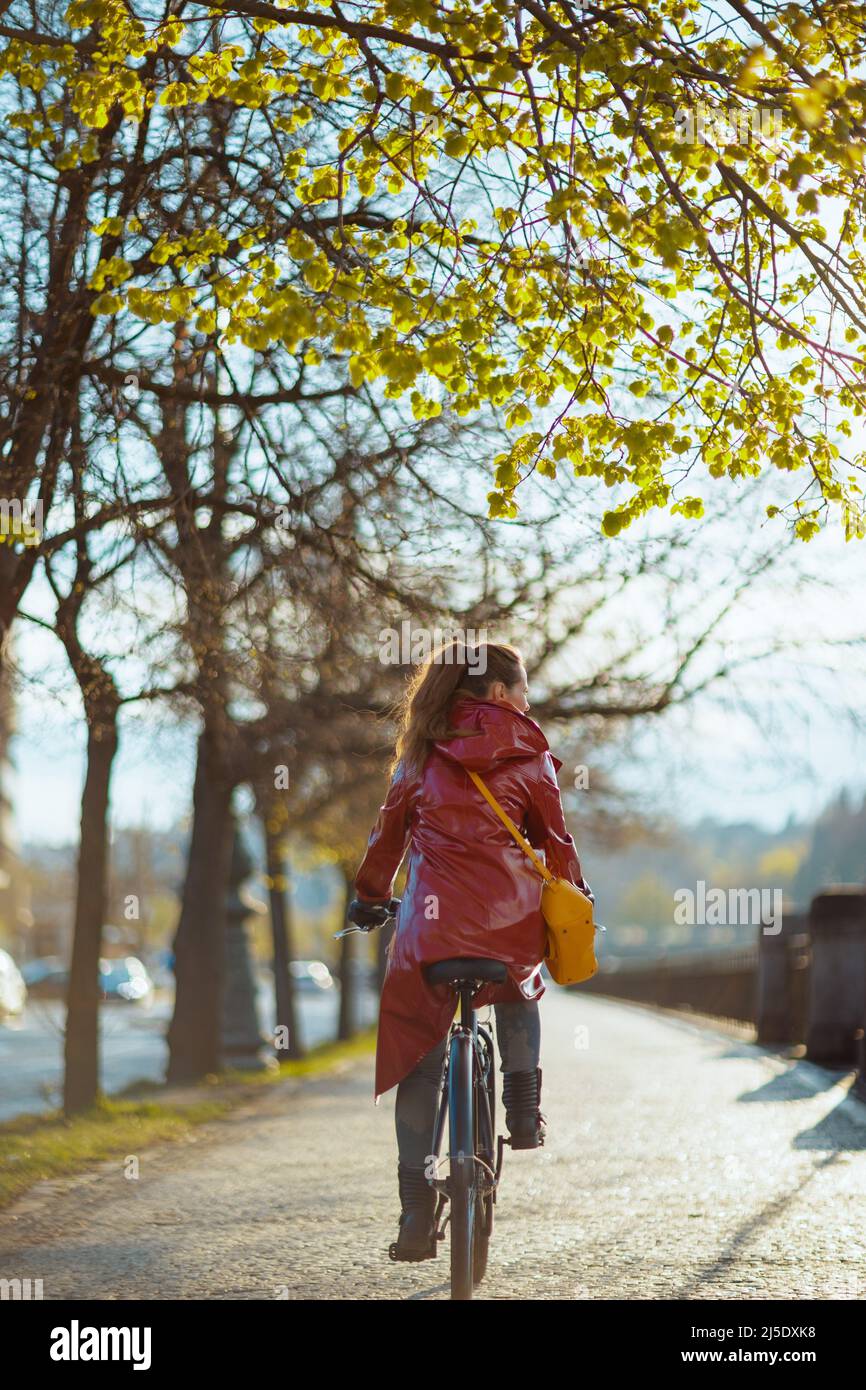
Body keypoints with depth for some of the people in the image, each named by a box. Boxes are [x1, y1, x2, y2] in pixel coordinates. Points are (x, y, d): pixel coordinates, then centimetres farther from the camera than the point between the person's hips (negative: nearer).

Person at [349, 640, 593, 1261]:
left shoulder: (422, 751, 12)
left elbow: (388, 832, 18)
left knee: (417, 1059, 8)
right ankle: (525, 1110, 16)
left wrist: (369, 898, 31)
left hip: (432, 922, 1)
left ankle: (417, 1212, 2)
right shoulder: (528, 755, 6)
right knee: (519, 997, 34)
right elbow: (555, 839, 10)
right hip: (511, 922, 0)